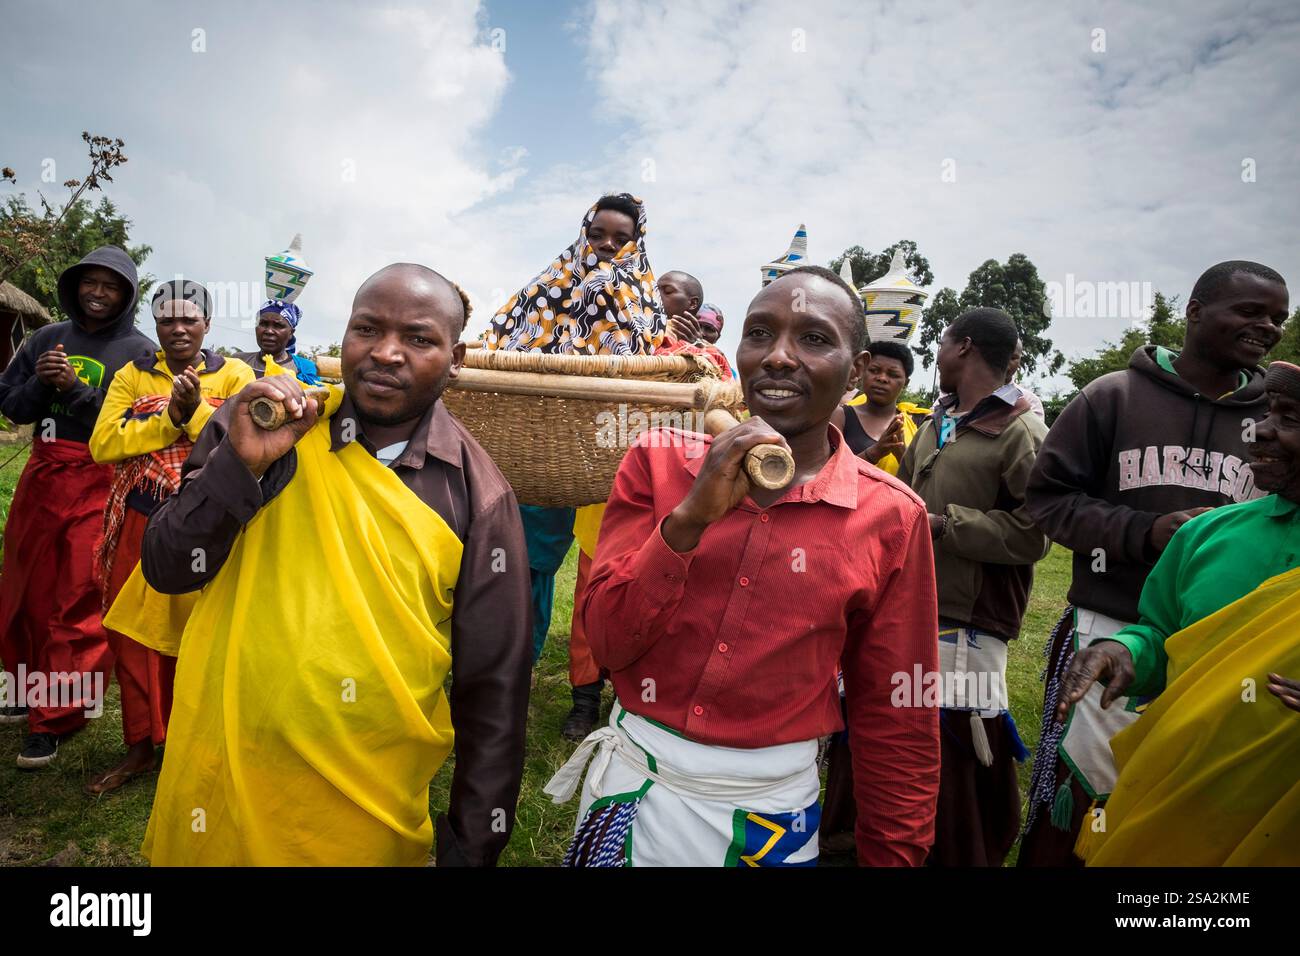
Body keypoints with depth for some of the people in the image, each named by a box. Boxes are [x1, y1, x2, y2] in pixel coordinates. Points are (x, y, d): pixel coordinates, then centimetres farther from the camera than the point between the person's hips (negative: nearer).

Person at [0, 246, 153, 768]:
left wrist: (75, 388, -16)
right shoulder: (47, 338, 12)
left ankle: (55, 717, 7)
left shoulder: (140, 352, -2)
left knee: (79, 603, -3)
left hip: (99, 484, -5)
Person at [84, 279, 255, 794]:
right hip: (139, 524, 3)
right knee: (136, 634, 9)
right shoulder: (131, 375, 8)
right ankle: (142, 744, 26)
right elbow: (102, 443, -6)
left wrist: (196, 409, -20)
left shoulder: (234, 374, 2)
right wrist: (170, 417, -15)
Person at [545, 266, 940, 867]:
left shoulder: (890, 518, -10)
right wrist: (690, 516, -25)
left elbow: (896, 723, -2)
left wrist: (892, 856, 2)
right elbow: (606, 641, -13)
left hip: (772, 807, 0)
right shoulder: (658, 461, -8)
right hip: (634, 782, 1)